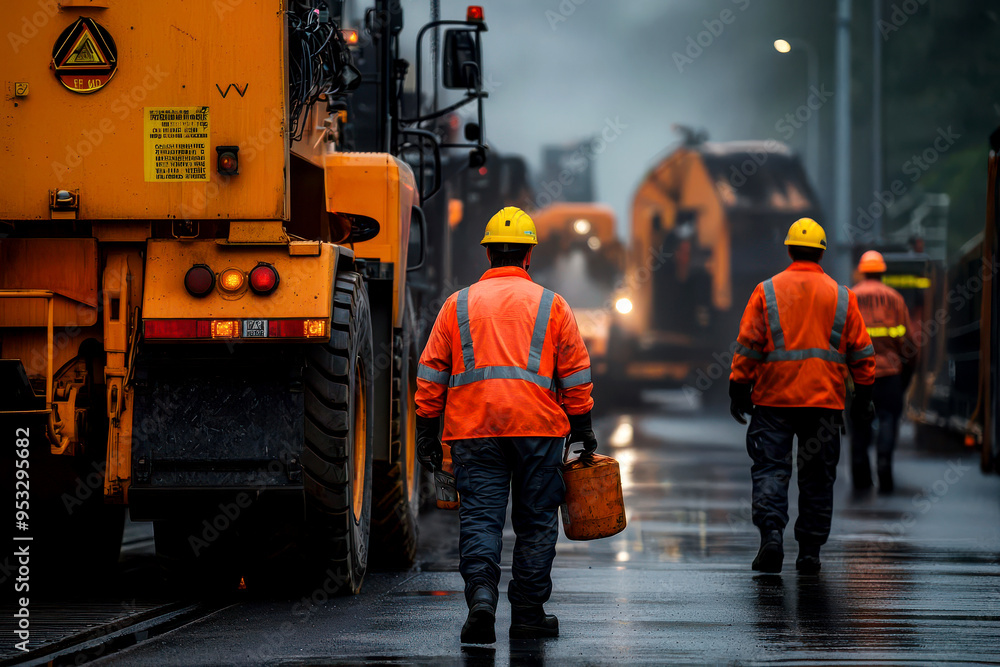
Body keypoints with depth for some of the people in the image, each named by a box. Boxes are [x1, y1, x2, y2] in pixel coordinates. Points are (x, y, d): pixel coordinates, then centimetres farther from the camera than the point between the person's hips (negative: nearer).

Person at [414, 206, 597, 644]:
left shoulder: (458, 304, 9)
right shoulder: (551, 305, 6)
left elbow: (431, 373, 8)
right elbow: (576, 374, 6)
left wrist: (426, 431, 12)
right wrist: (582, 429, 13)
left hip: (472, 431, 0)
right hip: (538, 428, 0)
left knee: (479, 519, -2)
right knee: (536, 522, 9)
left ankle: (481, 597, -22)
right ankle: (528, 614, 11)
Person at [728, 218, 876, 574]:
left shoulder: (766, 291, 0)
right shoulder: (842, 297, 5)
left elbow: (747, 344, -2)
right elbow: (861, 351, 6)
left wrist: (739, 389, 3)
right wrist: (863, 395, 12)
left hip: (774, 398, -1)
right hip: (825, 400, 1)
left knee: (770, 468, 0)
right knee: (817, 477, 8)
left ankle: (771, 534, -20)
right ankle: (810, 551, 8)